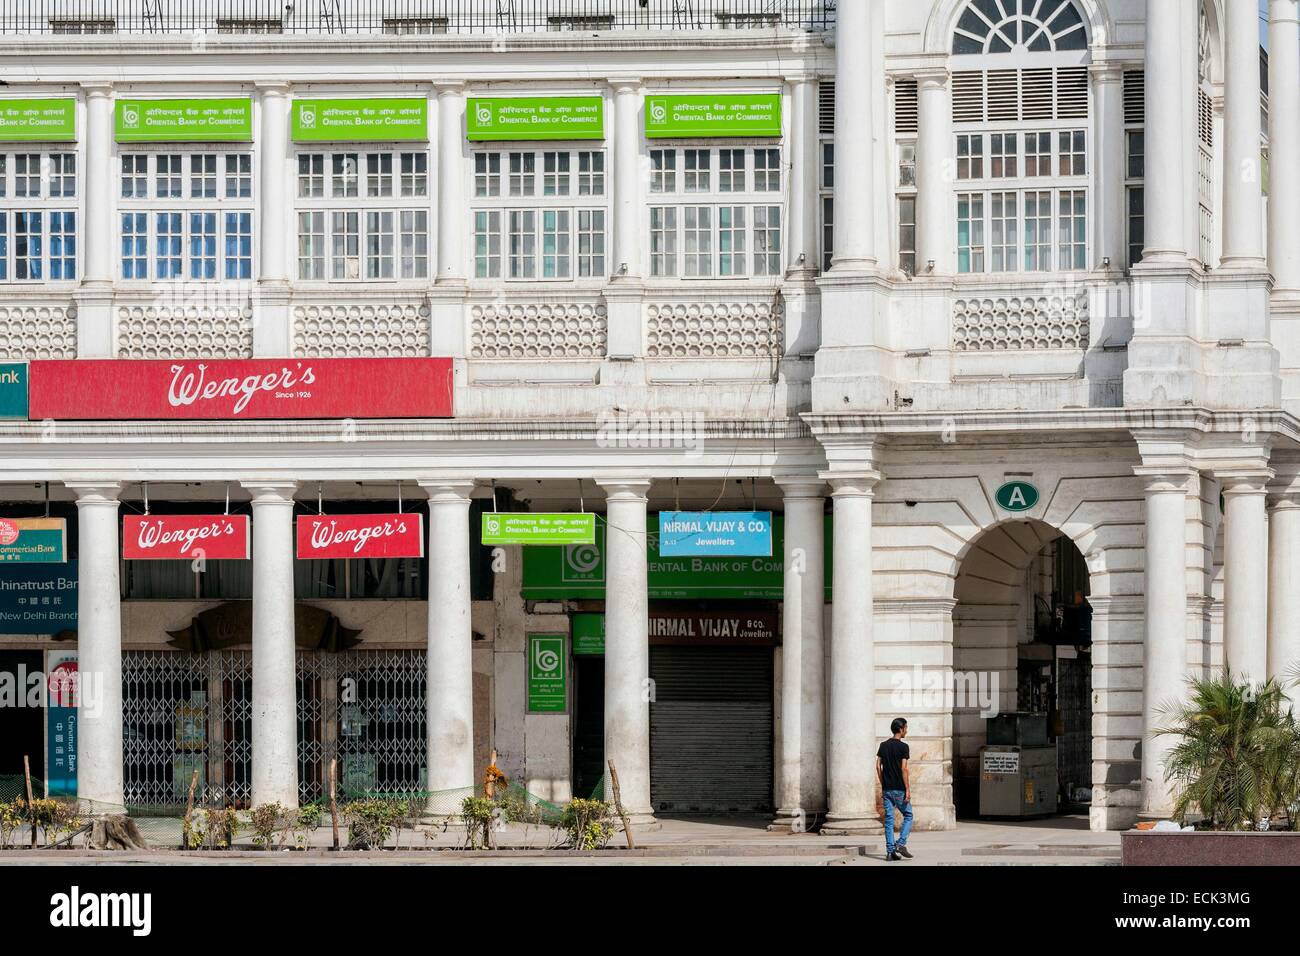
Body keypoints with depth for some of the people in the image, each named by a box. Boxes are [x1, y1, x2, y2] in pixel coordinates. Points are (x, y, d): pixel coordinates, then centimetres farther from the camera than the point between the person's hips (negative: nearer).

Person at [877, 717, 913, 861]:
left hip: (887, 789, 5)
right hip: (899, 789, -5)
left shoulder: (883, 746, 8)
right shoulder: (903, 747, -9)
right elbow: (904, 769, -14)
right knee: (908, 815, 10)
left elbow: (878, 766, 8)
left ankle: (890, 851, 3)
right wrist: (908, 790, -11)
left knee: (889, 819, 5)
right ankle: (901, 843, -4)